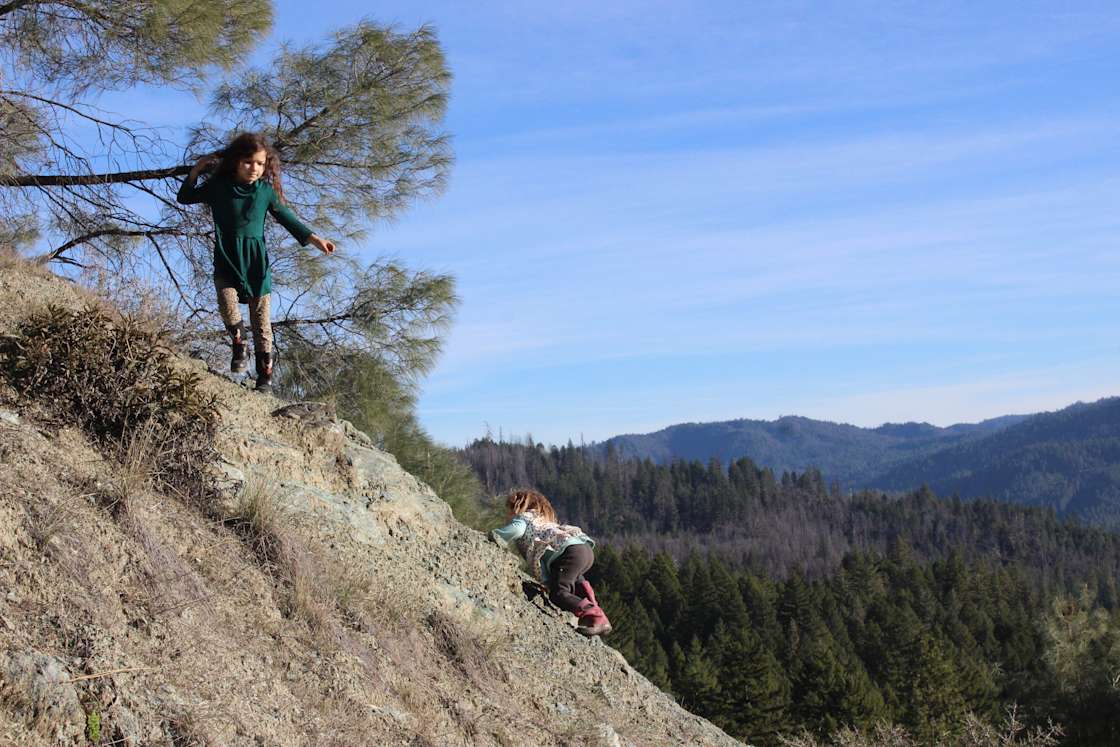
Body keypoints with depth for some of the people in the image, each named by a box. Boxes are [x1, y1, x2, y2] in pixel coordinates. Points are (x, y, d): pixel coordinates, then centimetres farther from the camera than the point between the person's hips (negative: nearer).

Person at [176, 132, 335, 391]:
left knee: (261, 319, -1)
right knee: (228, 305, -22)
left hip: (256, 261, 0)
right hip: (226, 260, 0)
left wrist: (314, 239, 6)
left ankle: (265, 373, 5)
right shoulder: (218, 186, 2)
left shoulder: (266, 191, 2)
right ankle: (240, 348, 4)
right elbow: (184, 198, 14)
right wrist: (195, 172, 1)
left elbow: (287, 218, 11)